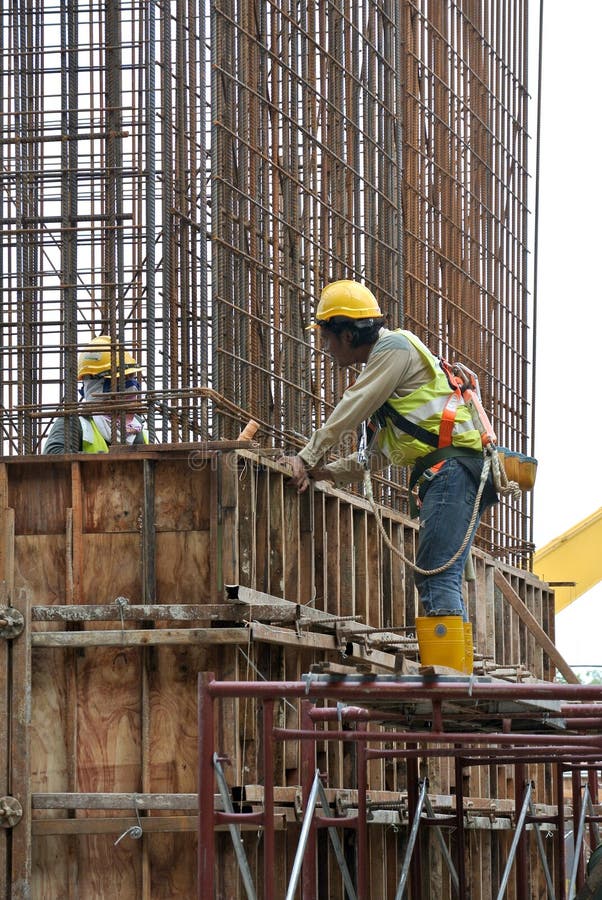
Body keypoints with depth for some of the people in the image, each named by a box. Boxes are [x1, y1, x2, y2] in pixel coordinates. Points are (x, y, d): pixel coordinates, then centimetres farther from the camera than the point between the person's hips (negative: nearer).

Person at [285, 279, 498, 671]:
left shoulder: (394, 347, -3)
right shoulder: (383, 365, 28)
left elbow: (348, 414, -5)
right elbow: (379, 456, 28)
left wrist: (306, 458, 3)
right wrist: (324, 472, 20)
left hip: (452, 467, -10)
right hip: (445, 474, 10)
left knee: (438, 580, -17)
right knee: (436, 581, 7)